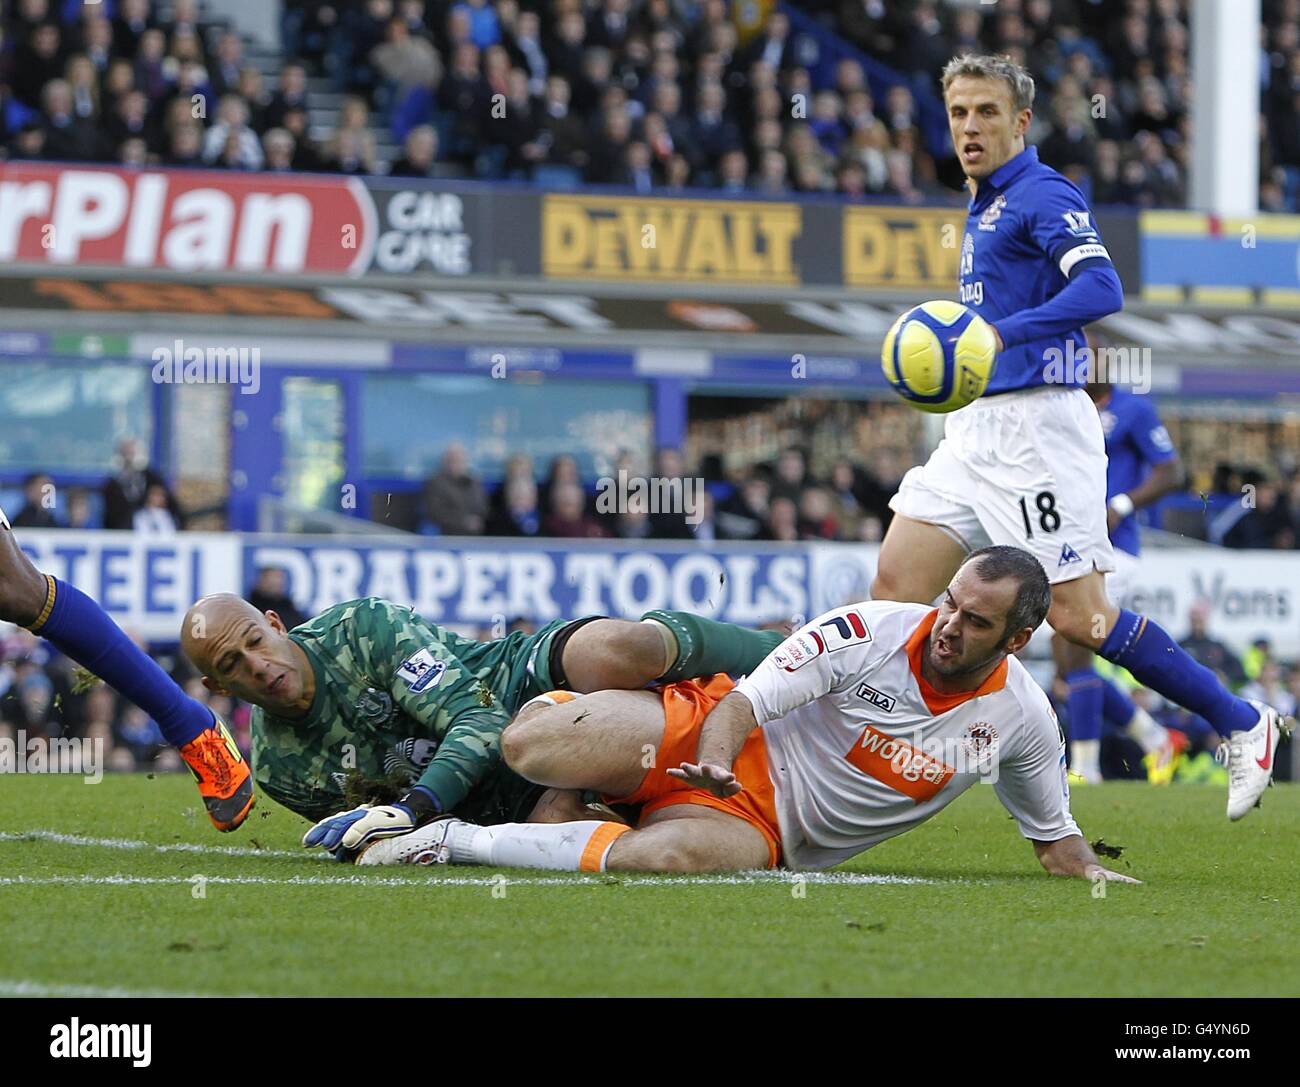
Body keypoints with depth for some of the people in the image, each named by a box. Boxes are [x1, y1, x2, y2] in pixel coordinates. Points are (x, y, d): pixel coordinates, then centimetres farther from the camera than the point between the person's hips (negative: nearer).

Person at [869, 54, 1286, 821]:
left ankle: (1242, 724, 2)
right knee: (895, 587, 1)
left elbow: (1102, 288, -26)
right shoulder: (985, 207, 19)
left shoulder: (1042, 195, -9)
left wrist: (1000, 333, -35)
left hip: (1037, 426, -9)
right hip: (978, 431, 9)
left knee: (1079, 616, -10)